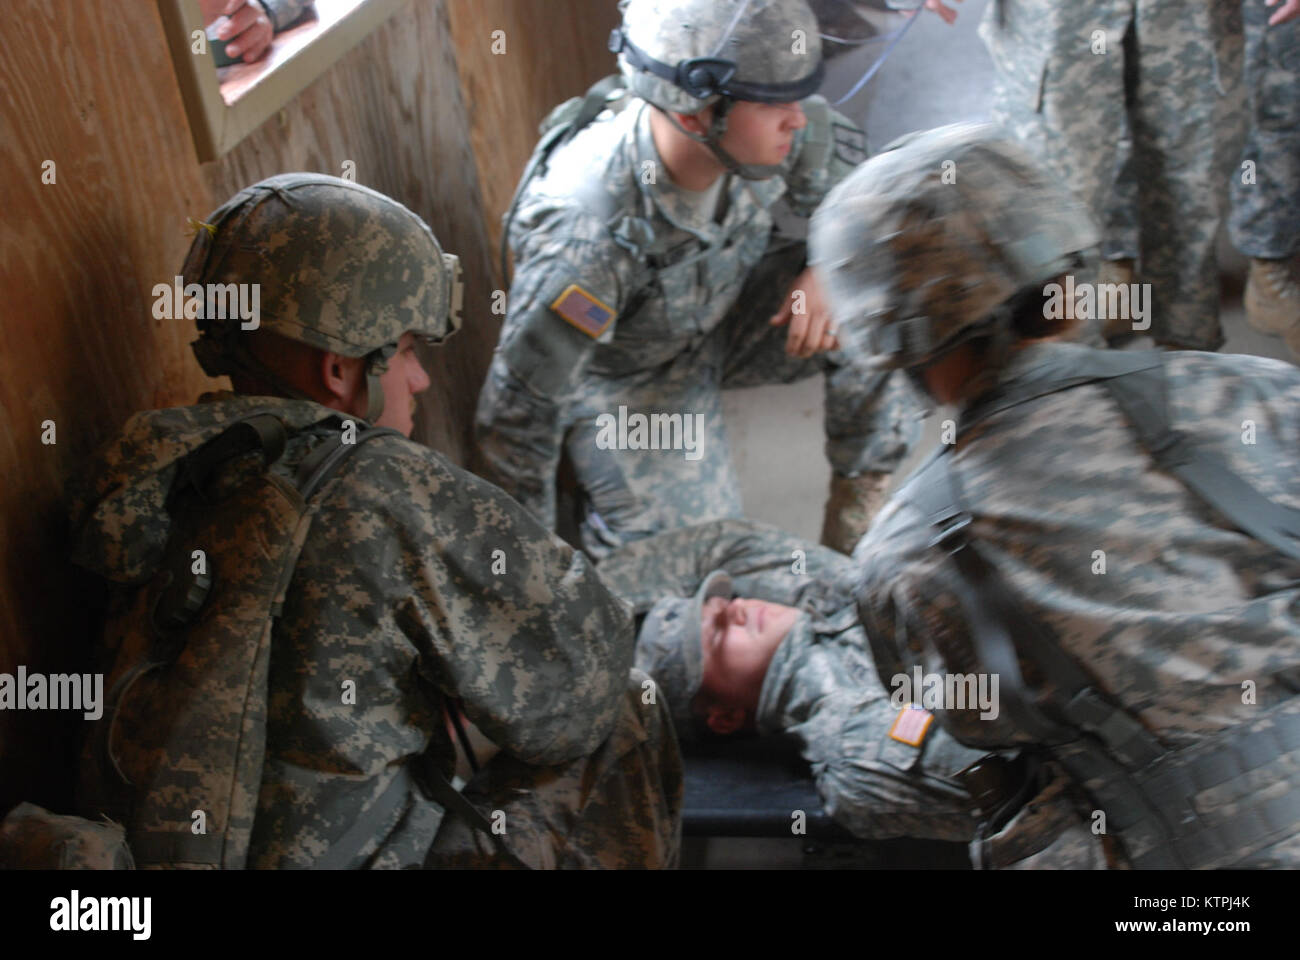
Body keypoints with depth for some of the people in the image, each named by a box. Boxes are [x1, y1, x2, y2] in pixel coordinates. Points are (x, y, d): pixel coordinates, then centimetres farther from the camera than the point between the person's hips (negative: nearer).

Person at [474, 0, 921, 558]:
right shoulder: (585, 236, -40)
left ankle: (857, 509, 0)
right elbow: (519, 413, -30)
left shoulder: (768, 125, -26)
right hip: (624, 373, -5)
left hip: (727, 310, 5)